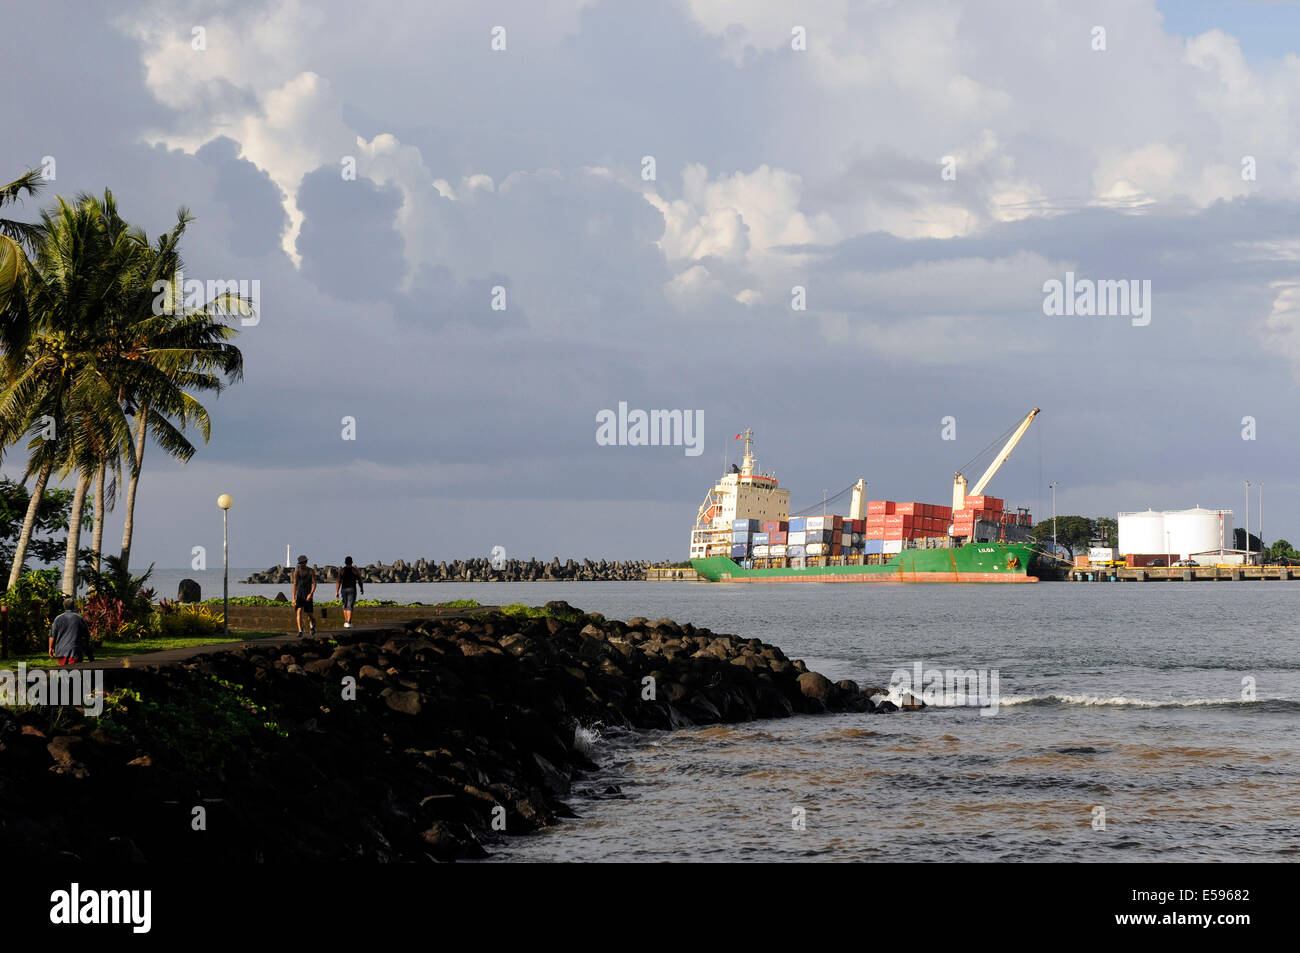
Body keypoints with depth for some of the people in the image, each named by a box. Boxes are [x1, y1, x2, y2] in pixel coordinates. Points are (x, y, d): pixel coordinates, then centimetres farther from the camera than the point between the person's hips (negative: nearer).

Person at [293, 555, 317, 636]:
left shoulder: (311, 571, -5)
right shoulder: (296, 571, 1)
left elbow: (314, 584, -9)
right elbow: (295, 585, 3)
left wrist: (310, 594, -23)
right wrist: (293, 598, -1)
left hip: (308, 596, -1)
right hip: (299, 595, 1)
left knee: (310, 615, 6)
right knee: (299, 611, -19)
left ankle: (312, 626, 40)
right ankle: (300, 631, -21)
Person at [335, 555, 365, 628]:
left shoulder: (341, 570, 0)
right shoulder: (355, 570, -3)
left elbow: (338, 582, -6)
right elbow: (359, 581, 1)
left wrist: (336, 592, -5)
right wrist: (362, 589, 18)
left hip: (344, 589, 2)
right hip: (352, 589, -2)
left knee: (345, 606, 20)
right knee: (350, 607, -7)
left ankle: (346, 621, 24)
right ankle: (348, 623, -18)